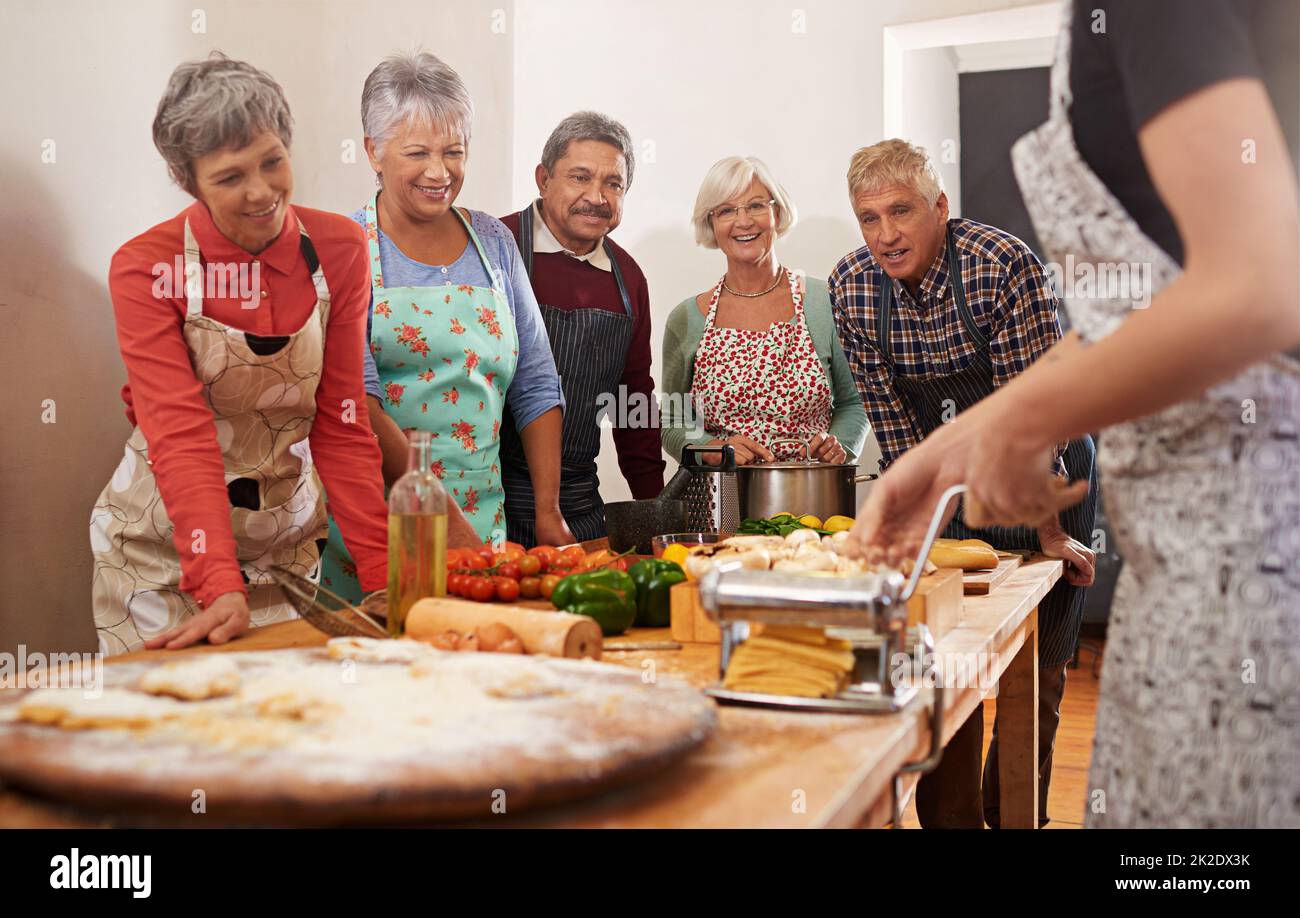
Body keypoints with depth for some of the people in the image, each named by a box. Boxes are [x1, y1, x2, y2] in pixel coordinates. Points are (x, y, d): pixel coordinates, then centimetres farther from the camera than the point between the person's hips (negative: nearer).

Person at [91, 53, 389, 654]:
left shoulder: (338, 249, -7)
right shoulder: (144, 268, -15)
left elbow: (340, 425, -7)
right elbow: (180, 436, -23)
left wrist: (383, 576, -13)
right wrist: (221, 586, -35)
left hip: (285, 541, 2)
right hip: (164, 550, -2)